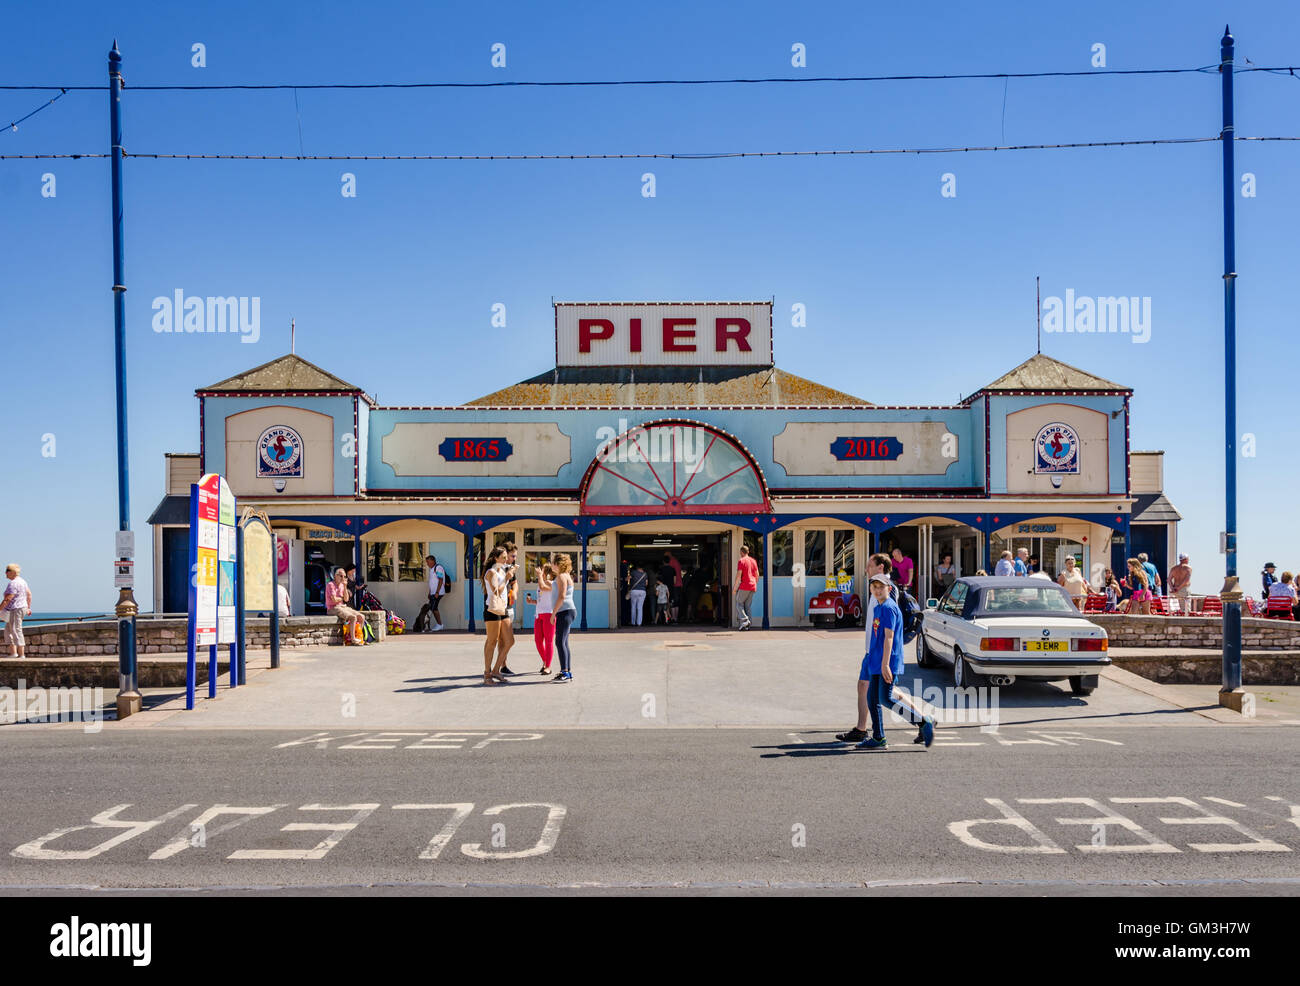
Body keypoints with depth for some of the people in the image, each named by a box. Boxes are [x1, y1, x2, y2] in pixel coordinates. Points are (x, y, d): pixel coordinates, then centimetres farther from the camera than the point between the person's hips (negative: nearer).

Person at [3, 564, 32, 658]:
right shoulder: (22, 581, 13)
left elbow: (7, 599, -22)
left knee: (17, 632, -6)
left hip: (15, 610, -10)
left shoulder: (13, 584, -18)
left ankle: (21, 655, -4)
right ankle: (13, 653, 15)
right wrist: (28, 607, 23)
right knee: (8, 630, 15)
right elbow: (29, 594, 19)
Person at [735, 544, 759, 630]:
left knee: (739, 604, 3)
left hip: (744, 587, -6)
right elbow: (757, 575, 14)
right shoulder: (753, 561, 12)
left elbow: (738, 576, -14)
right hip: (752, 587, 6)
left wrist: (735, 588, -9)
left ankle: (744, 620, -17)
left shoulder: (741, 561, -8)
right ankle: (746, 626, 5)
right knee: (747, 606, 10)